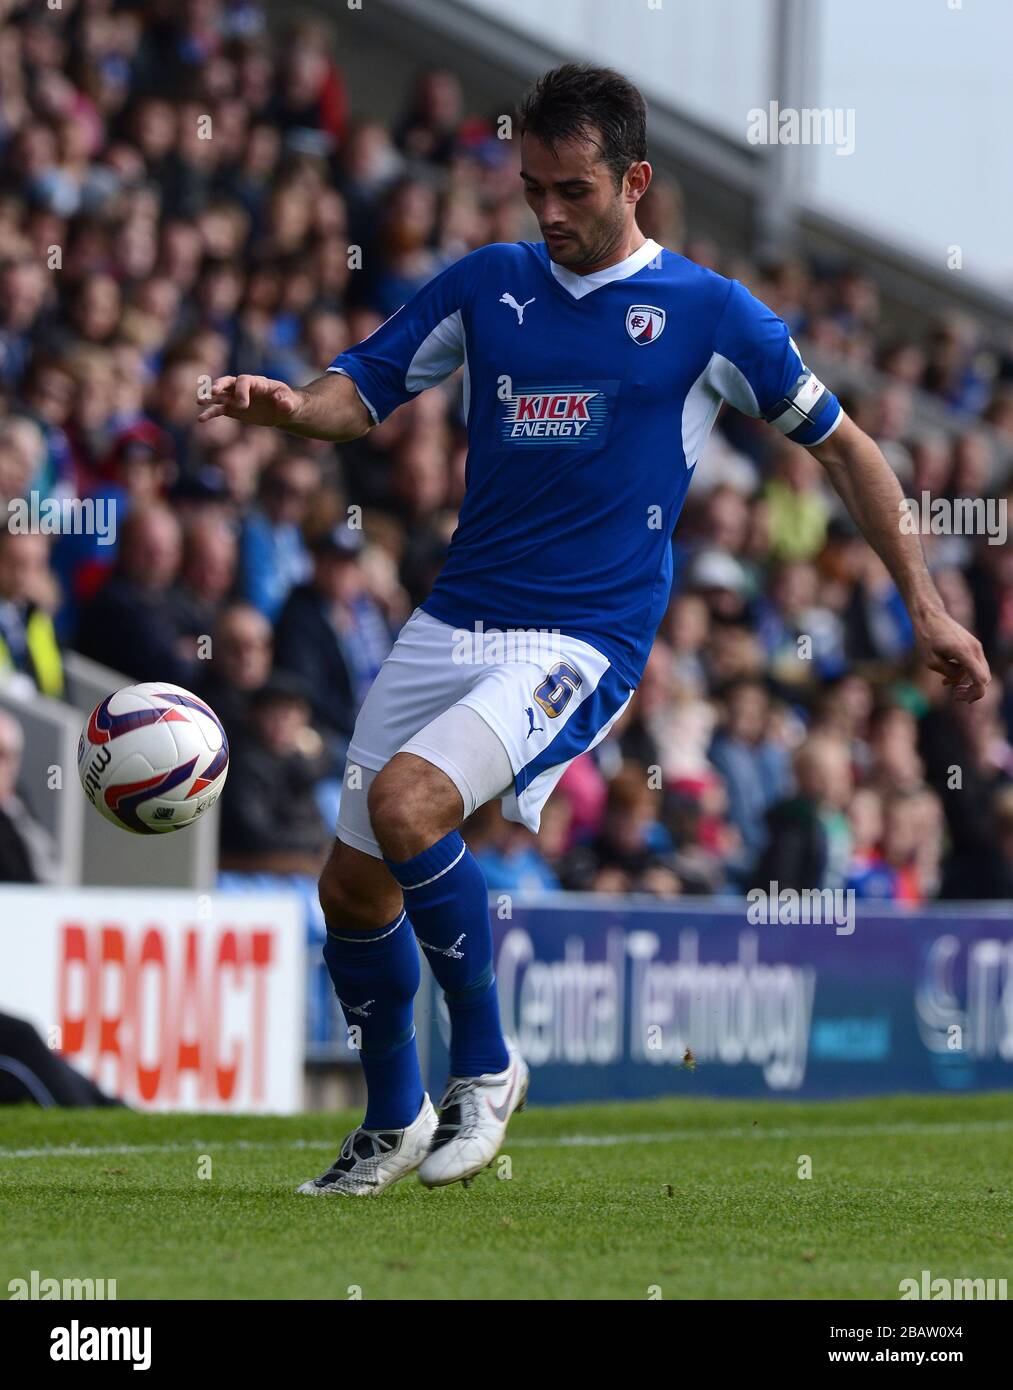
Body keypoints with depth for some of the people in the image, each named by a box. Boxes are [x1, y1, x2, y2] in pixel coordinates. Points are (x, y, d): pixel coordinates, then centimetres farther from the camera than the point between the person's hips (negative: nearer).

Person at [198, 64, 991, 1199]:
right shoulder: (486, 284, 8)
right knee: (352, 887, 5)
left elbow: (838, 444, 8)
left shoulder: (708, 313, -1)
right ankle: (392, 1124, 28)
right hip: (451, 624, 5)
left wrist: (925, 608, 7)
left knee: (406, 808, -28)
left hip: (583, 642, -5)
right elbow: (363, 392, 9)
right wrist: (287, 405, -15)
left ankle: (484, 1065, -8)